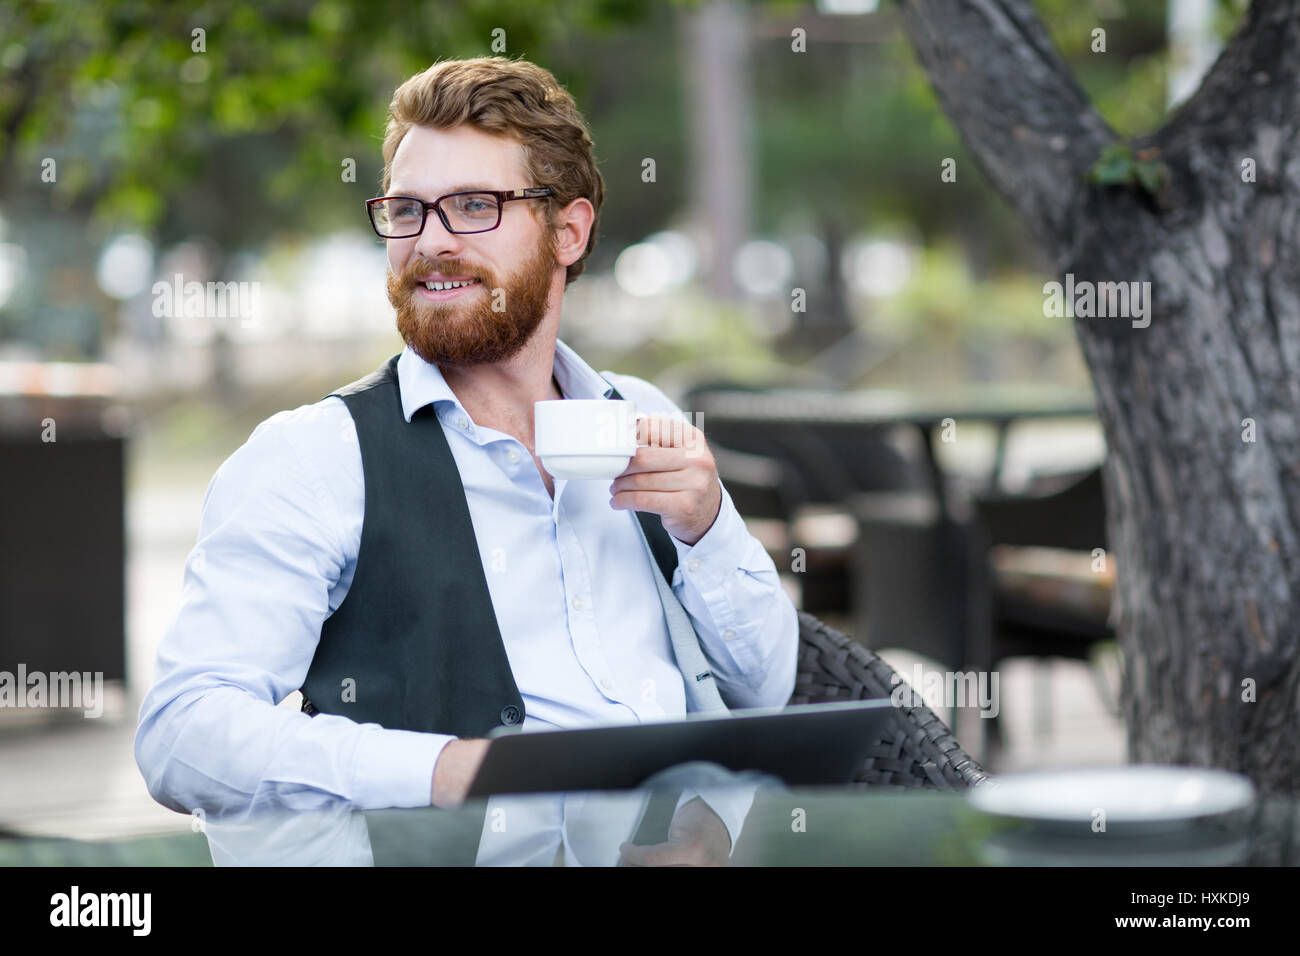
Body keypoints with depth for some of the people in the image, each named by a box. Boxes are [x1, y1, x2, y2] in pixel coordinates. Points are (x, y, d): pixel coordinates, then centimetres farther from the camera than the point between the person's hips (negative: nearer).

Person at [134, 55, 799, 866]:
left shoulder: (643, 423, 20)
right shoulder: (314, 456, 3)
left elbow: (767, 691, 22)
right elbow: (180, 736, -9)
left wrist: (705, 526, 2)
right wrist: (441, 769, -24)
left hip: (711, 819, 5)